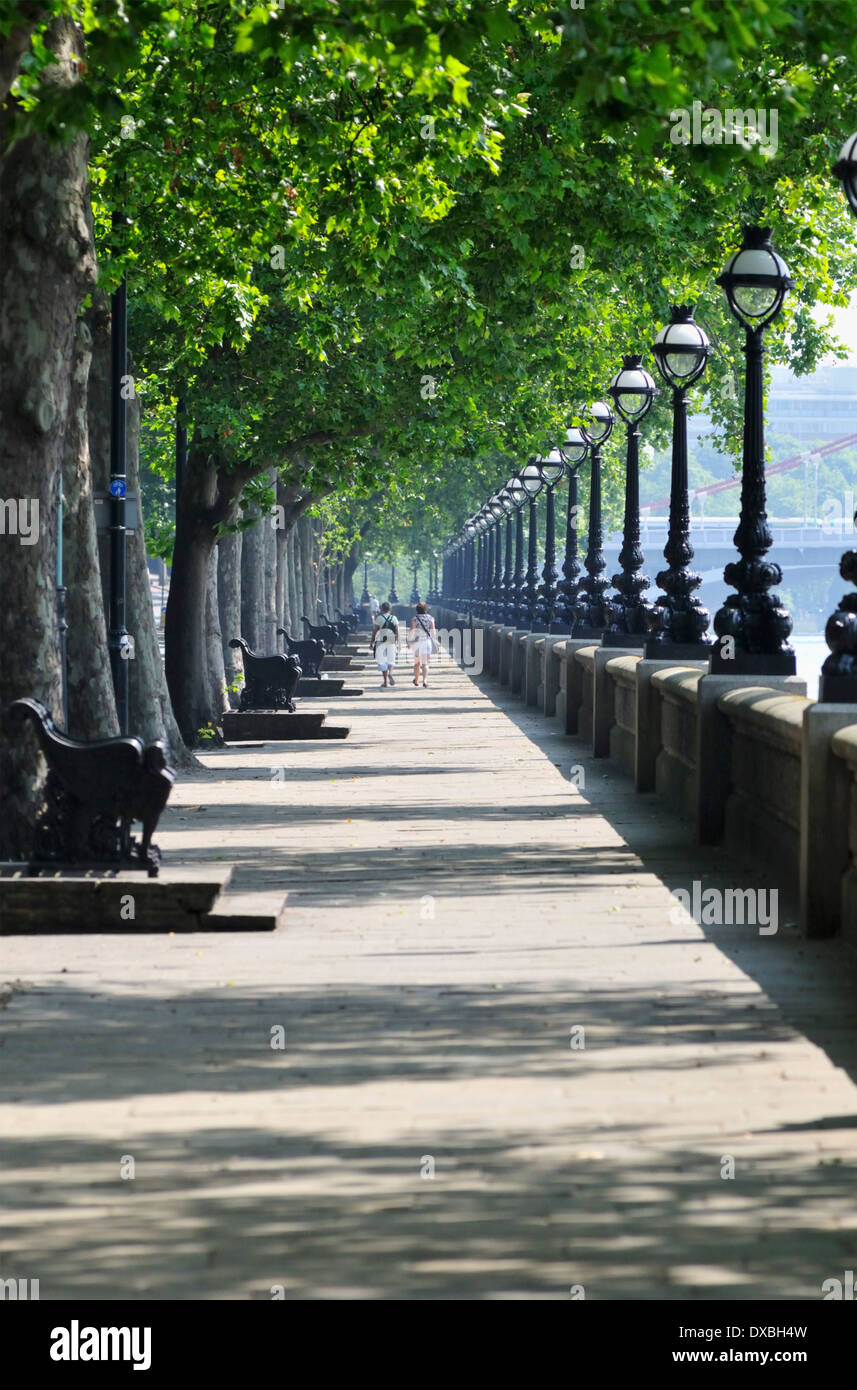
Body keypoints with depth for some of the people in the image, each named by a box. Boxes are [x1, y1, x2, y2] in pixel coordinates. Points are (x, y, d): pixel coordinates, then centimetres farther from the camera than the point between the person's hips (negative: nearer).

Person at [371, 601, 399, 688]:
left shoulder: (379, 618, -2)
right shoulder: (394, 618, 3)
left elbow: (374, 631, -2)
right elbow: (397, 632, 1)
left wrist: (372, 643, 5)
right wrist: (398, 644, 6)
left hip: (381, 642, -2)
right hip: (392, 642, 2)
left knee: (382, 661, 5)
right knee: (391, 660, 15)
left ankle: (385, 682, 3)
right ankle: (390, 673, -15)